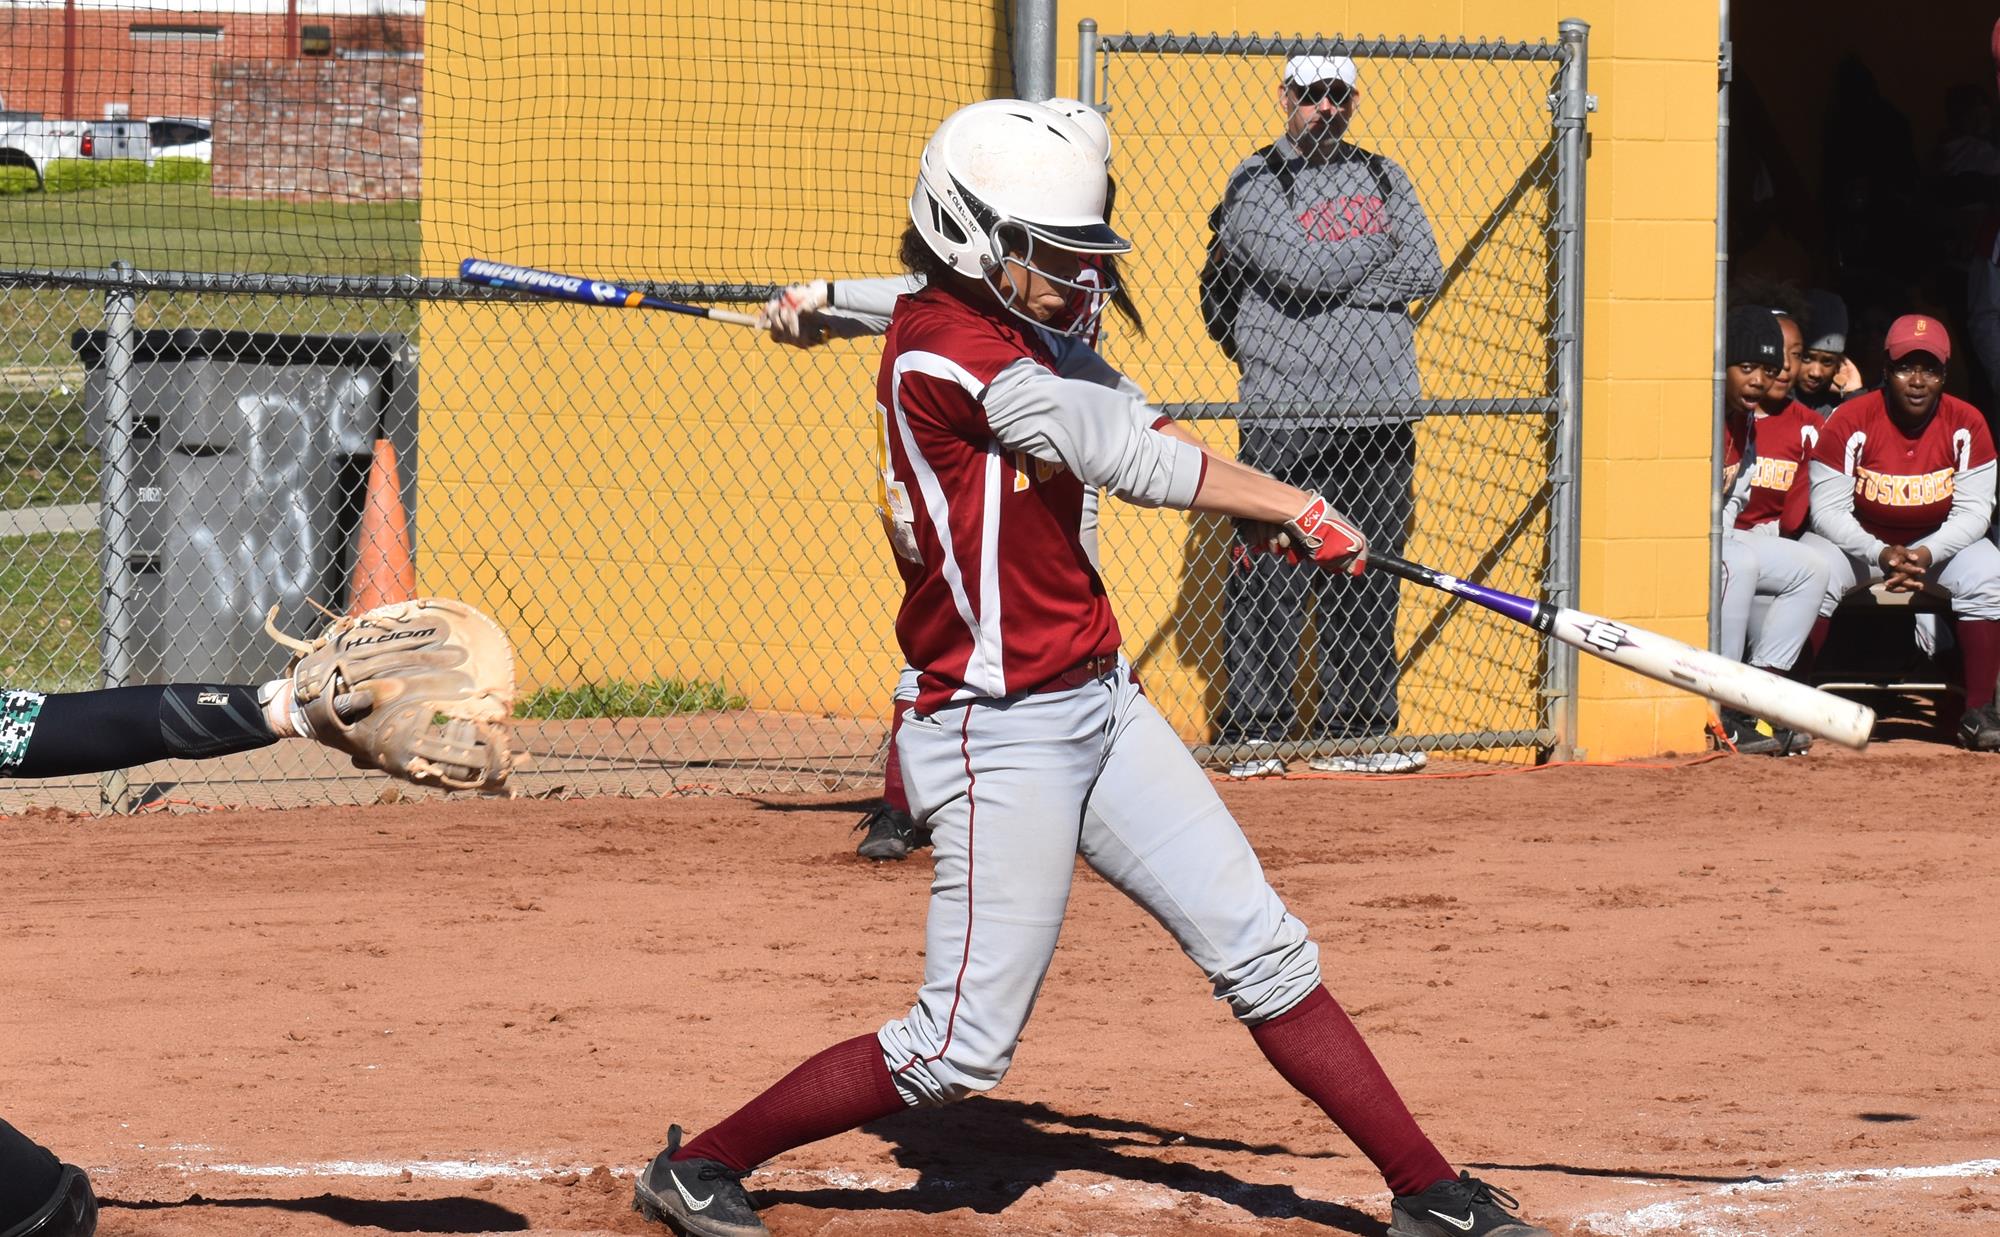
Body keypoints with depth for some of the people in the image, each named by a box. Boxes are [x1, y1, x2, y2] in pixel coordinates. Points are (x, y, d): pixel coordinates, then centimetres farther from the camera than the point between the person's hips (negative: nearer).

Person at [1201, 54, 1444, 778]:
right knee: (1271, 578, -7)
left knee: (1368, 578, 6)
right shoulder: (1254, 184, 2)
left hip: (1381, 418, 4)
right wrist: (1378, 251, -3)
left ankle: (1354, 732, 13)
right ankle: (1253, 735, -1)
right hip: (1285, 419, -4)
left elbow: (1427, 275, 1)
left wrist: (1333, 282, -6)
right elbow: (1305, 270, -15)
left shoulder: (1385, 179, 16)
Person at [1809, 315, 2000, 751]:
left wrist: (1927, 554, -30)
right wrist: (1881, 555, -33)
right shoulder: (1850, 422, -17)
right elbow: (1828, 511, -17)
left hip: (1942, 540, 1)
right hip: (1860, 540, -1)